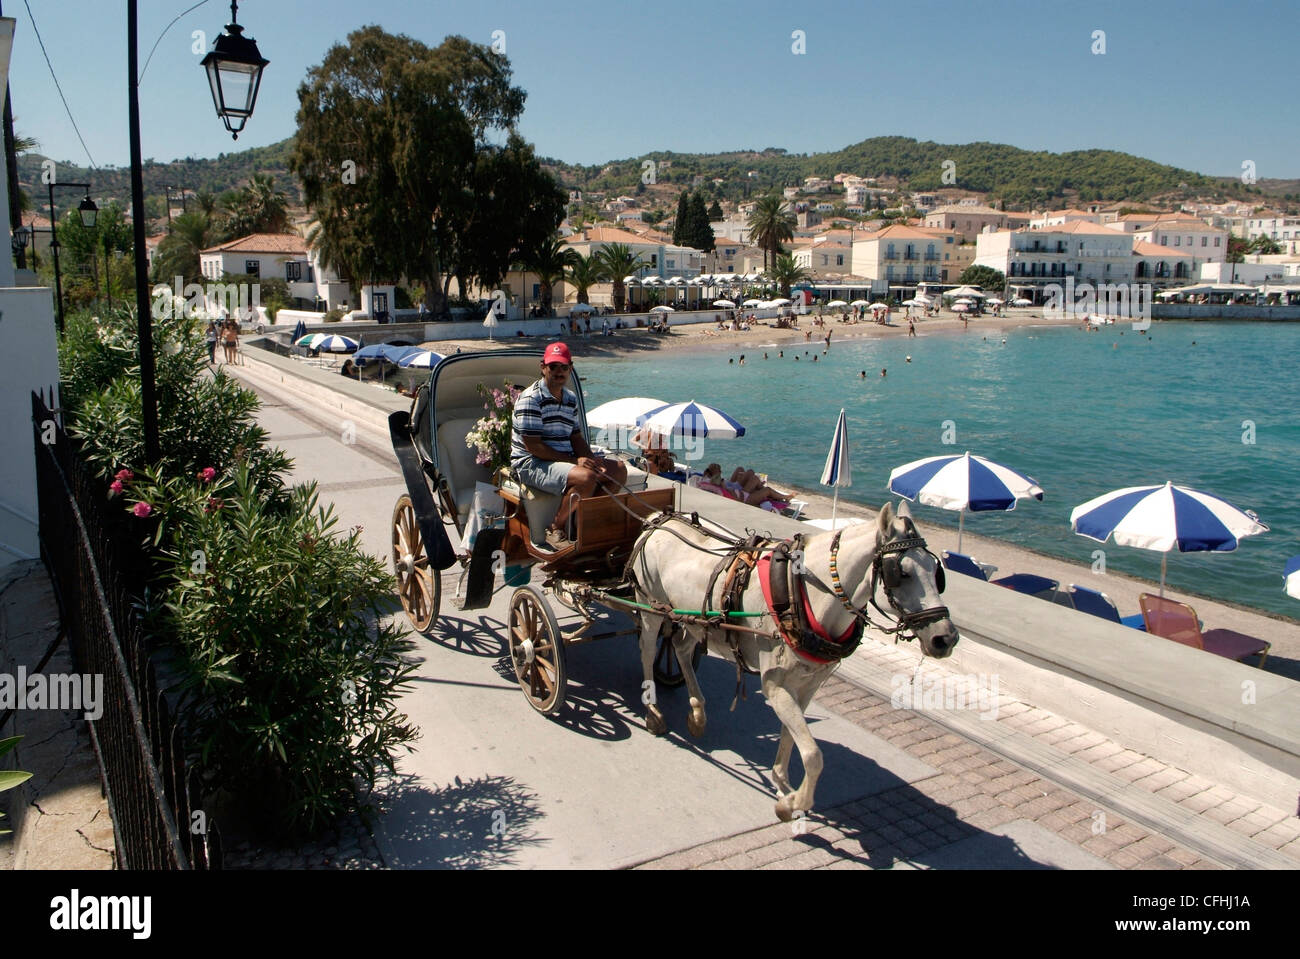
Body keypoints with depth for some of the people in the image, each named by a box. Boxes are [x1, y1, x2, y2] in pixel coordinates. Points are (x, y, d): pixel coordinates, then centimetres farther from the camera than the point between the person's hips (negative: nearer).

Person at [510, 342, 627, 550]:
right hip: (532, 463, -8)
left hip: (564, 460, 8)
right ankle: (555, 530, -14)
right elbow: (532, 445, -18)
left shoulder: (571, 398, 14)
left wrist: (590, 458, -6)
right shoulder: (530, 398, -13)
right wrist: (574, 461, -19)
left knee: (618, 469, -2)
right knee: (586, 478, -33)